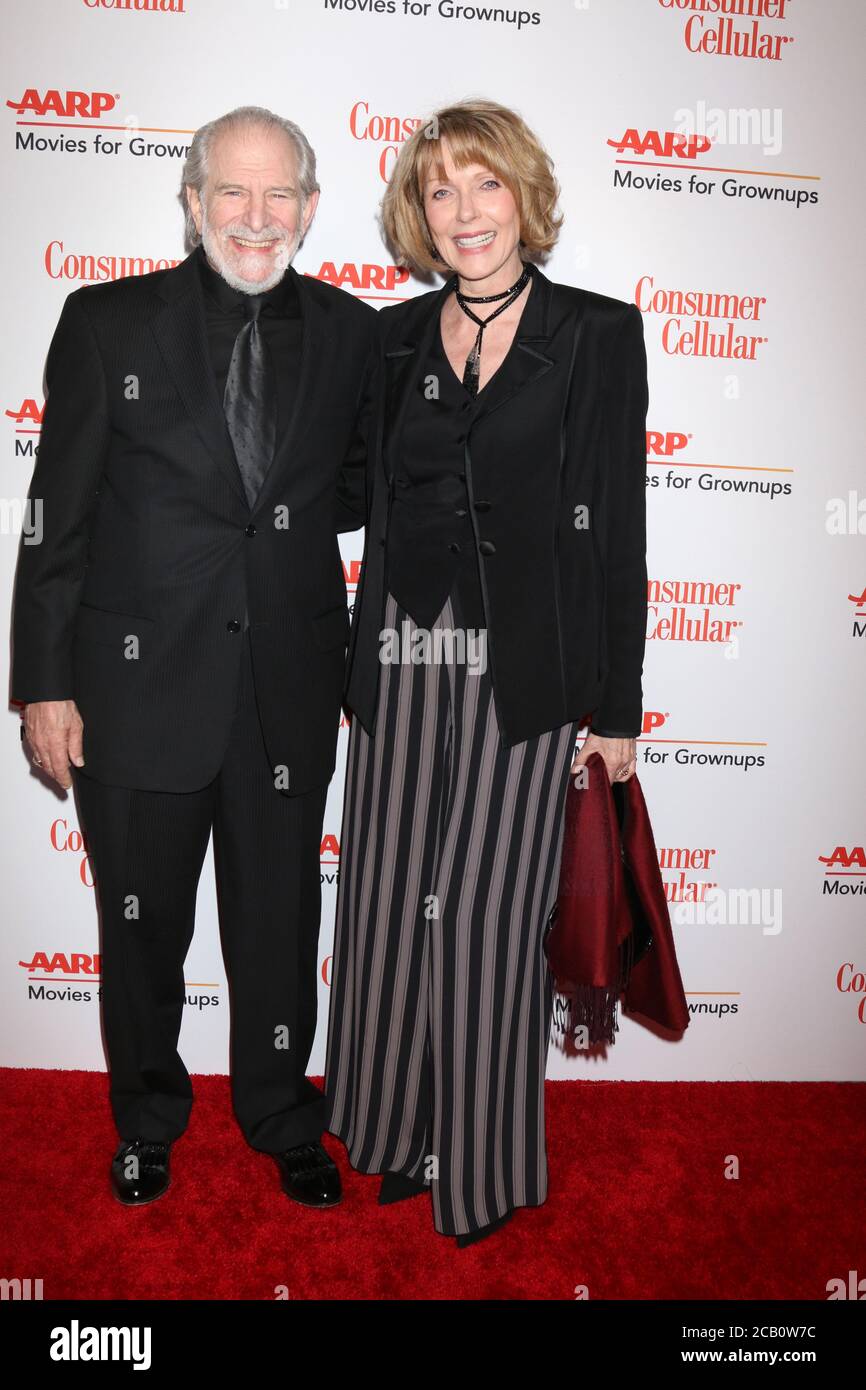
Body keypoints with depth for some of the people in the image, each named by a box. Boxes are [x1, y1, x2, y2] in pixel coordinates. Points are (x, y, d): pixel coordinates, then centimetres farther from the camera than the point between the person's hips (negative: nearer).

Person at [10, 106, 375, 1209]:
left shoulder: (351, 333, 4)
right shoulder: (106, 321, -2)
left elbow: (357, 491, 14)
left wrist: (281, 509, -6)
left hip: (289, 688, 2)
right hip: (139, 682, -1)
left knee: (280, 919, 15)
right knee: (142, 923, 15)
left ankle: (281, 1116, 39)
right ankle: (148, 1119, 40)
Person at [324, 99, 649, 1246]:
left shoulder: (598, 333, 0)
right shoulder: (396, 337, 11)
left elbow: (616, 527, -3)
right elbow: (375, 501, 13)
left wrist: (616, 705, -5)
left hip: (527, 667, -4)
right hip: (406, 657, 4)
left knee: (486, 915, 1)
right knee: (390, 906, 8)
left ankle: (485, 1167, 22)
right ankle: (406, 1133, 29)